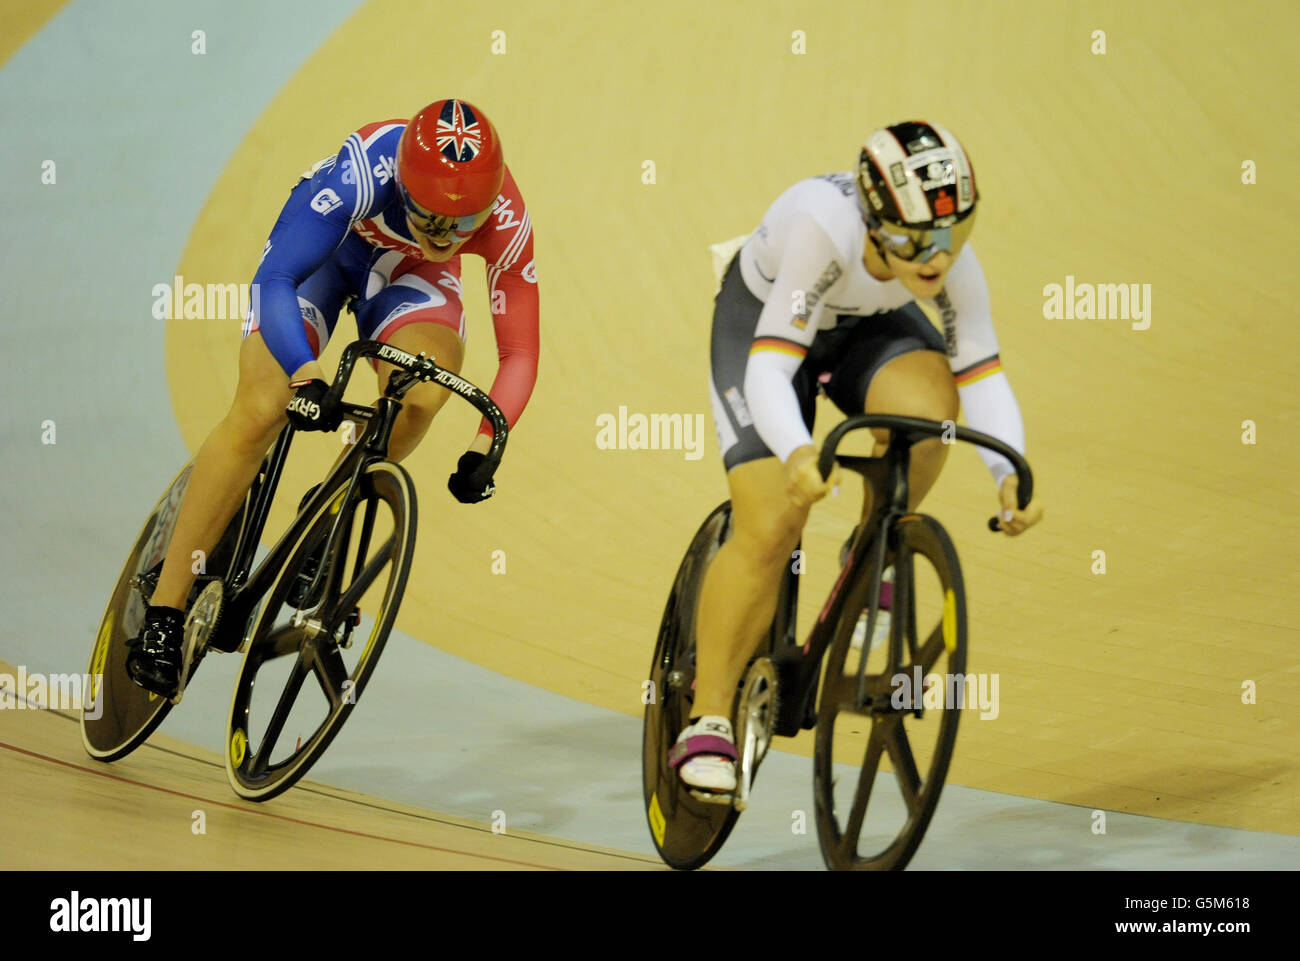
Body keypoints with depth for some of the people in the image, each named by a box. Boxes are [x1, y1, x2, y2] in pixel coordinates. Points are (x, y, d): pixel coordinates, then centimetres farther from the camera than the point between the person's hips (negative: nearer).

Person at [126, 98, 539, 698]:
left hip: (409, 273, 2)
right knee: (258, 416, -18)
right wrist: (308, 379, -58)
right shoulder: (366, 170, -41)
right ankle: (163, 614, -10)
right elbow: (273, 282, -44)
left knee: (421, 397, -29)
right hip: (325, 245, -2)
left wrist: (483, 448, -39)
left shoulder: (507, 222, -33)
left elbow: (519, 353, -25)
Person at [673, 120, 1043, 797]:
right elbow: (770, 366, -44)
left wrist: (1010, 473, -41)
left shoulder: (953, 261, -29)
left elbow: (981, 372, -23)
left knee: (925, 408, -32)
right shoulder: (827, 227, -41)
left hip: (868, 328, 3)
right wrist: (797, 452, -63)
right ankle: (707, 721, -4)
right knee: (769, 528, -17)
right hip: (764, 319, -3)